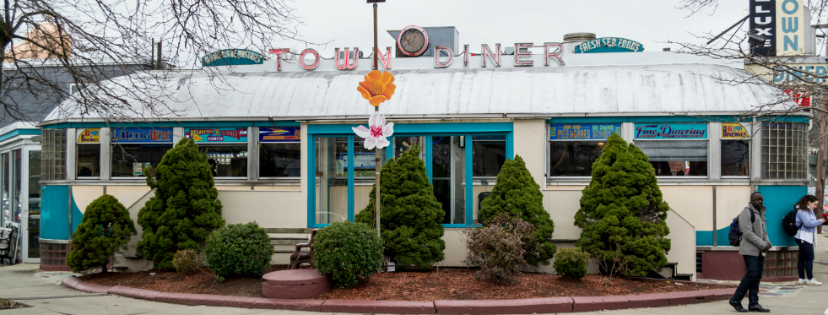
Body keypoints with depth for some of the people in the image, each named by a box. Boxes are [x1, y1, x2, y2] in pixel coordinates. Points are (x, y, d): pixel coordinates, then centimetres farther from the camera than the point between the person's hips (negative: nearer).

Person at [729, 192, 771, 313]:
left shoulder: (761, 213, 19)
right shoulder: (746, 212, -9)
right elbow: (748, 233, -17)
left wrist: (767, 243, 3)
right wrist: (762, 245, -17)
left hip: (760, 250, 8)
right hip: (750, 249, -8)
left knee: (757, 277, 5)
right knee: (752, 274, -14)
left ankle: (753, 304, 7)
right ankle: (735, 300, -4)